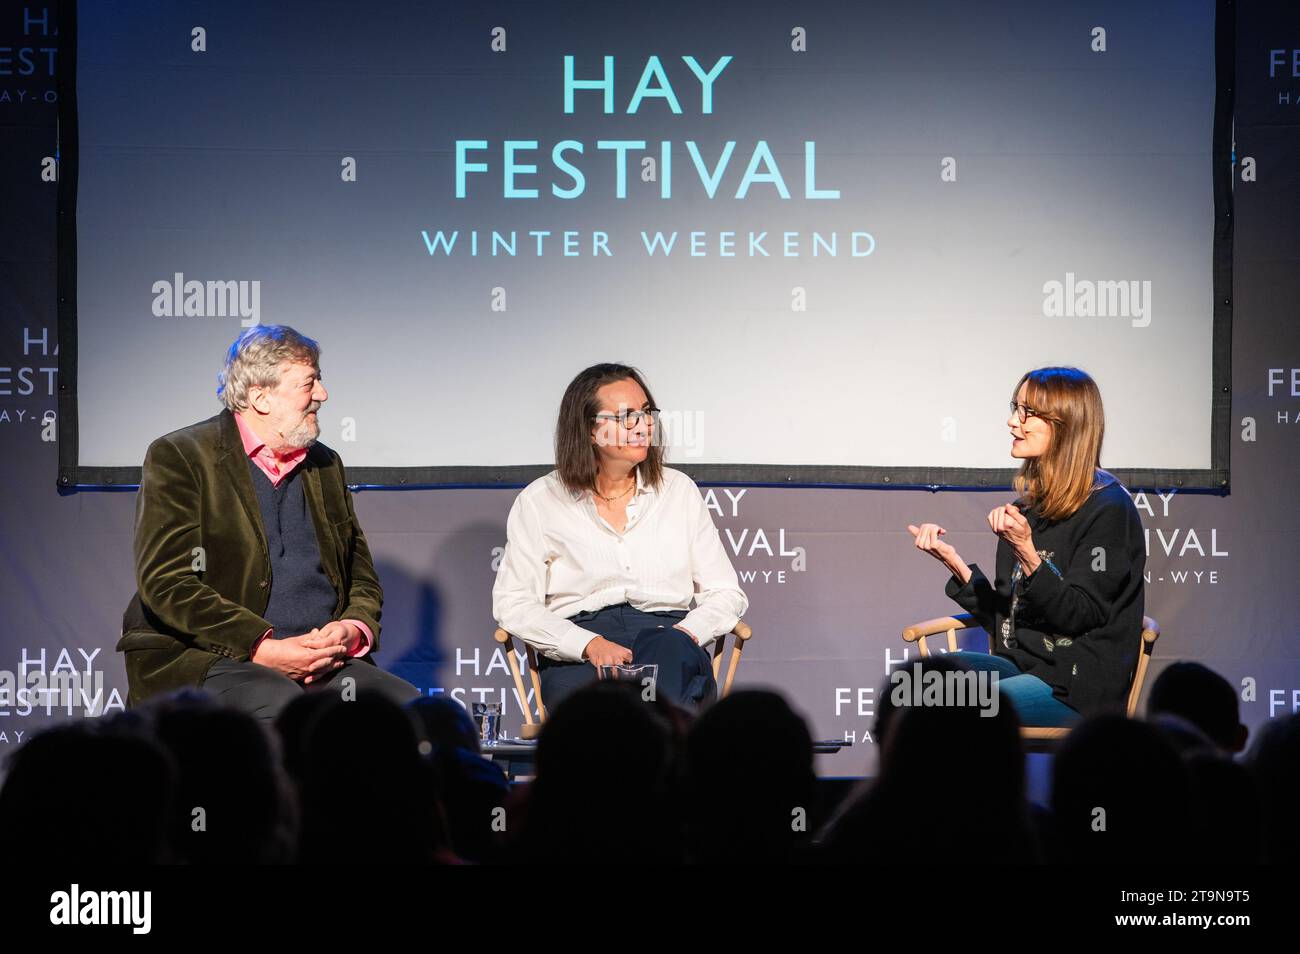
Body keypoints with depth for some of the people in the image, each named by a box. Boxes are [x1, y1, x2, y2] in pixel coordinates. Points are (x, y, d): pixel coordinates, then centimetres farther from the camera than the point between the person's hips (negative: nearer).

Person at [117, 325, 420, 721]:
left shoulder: (325, 465, 19)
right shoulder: (178, 458, -2)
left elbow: (363, 577, 22)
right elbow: (166, 582, -11)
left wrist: (352, 629, -4)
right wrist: (261, 648, -20)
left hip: (321, 658, 5)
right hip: (204, 659, -5)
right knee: (281, 706, -37)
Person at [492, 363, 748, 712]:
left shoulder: (679, 491, 20)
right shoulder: (540, 502, 11)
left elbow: (725, 593, 17)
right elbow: (513, 603, 2)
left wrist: (684, 635, -7)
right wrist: (591, 644, -15)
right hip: (576, 659, -2)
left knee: (668, 649, -40)